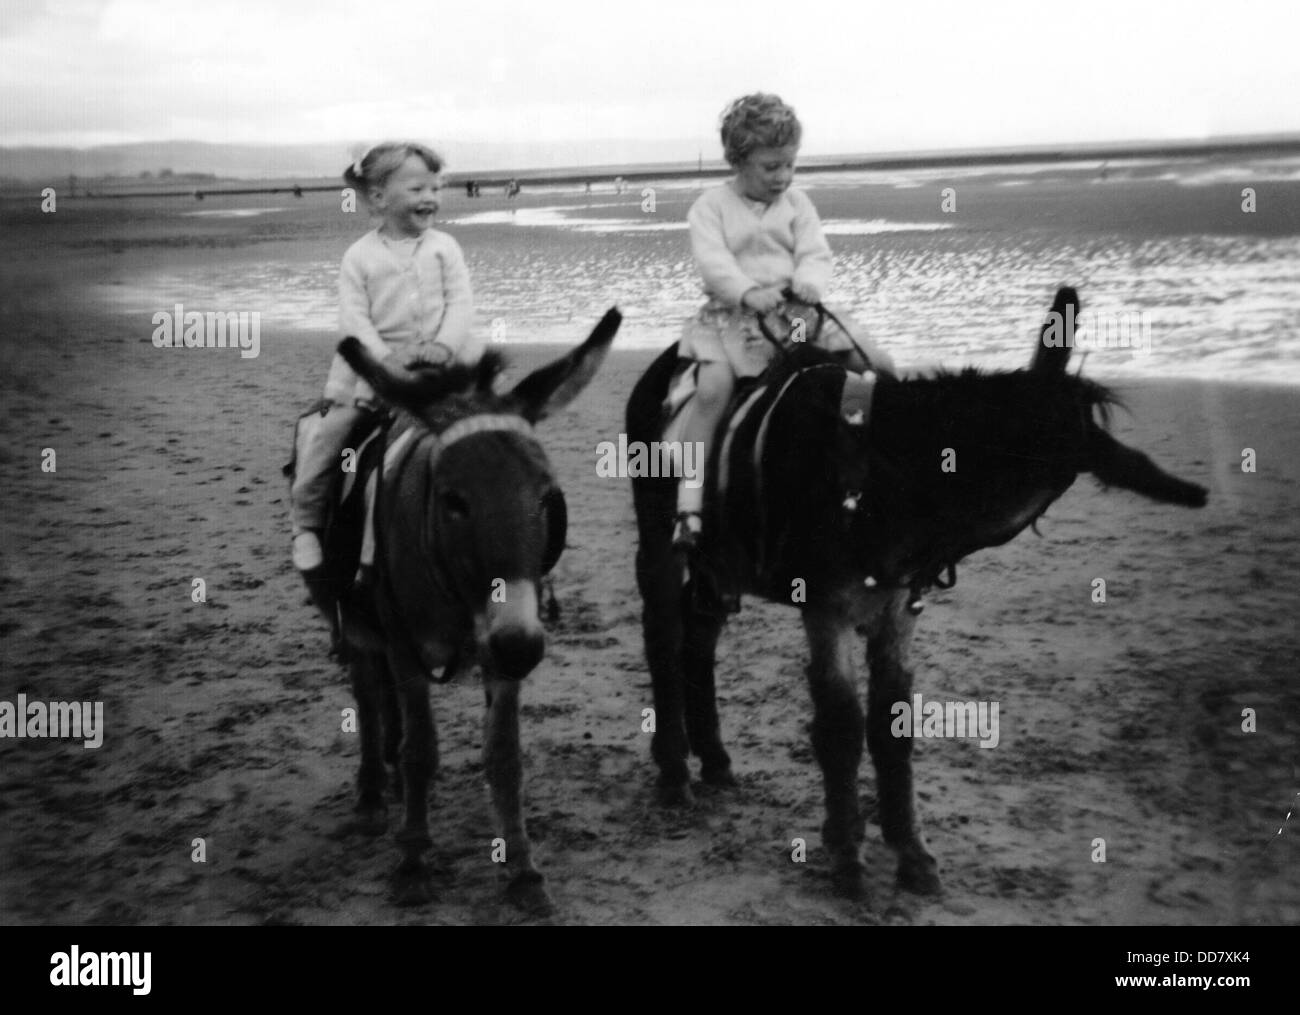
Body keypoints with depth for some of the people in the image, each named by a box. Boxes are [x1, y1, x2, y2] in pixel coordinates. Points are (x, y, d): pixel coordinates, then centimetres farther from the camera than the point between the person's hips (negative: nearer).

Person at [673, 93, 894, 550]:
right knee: (713, 388, -31)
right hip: (733, 313, -4)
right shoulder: (711, 206, 1)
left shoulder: (796, 202, 12)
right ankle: (689, 506, -28)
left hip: (796, 308, 4)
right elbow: (712, 260, -12)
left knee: (879, 364, -6)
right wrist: (747, 291, -30)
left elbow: (815, 253, 4)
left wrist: (809, 281, -20)